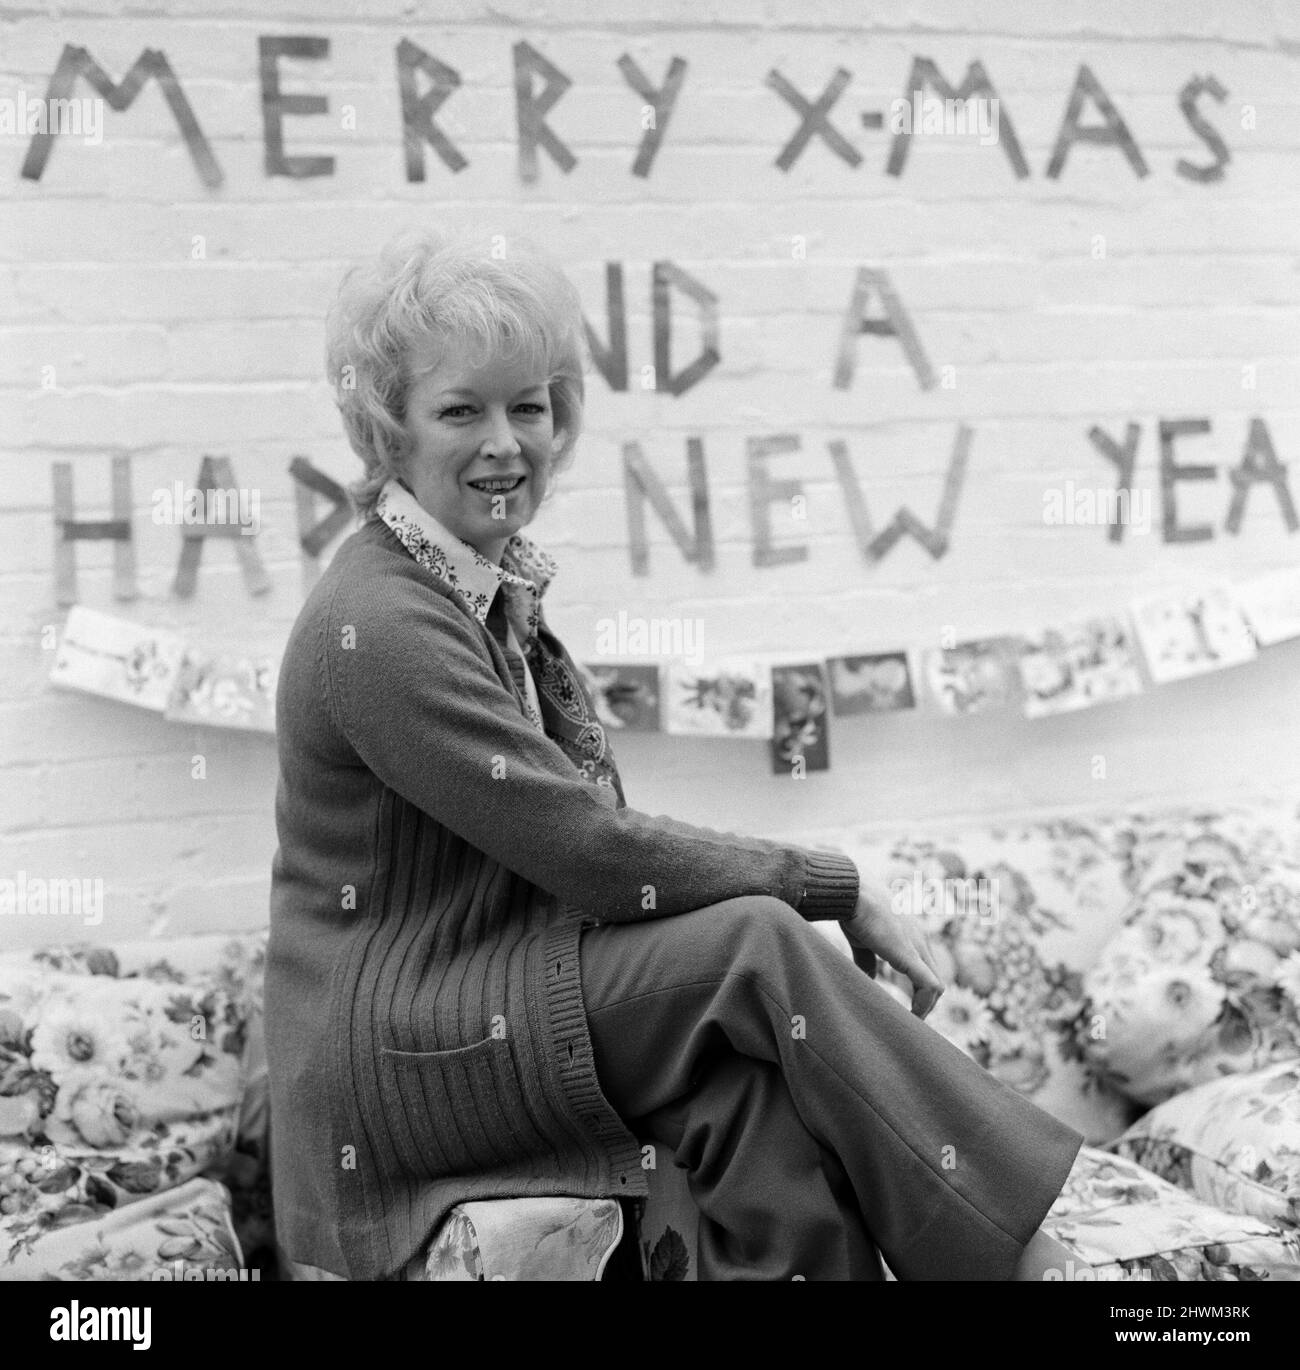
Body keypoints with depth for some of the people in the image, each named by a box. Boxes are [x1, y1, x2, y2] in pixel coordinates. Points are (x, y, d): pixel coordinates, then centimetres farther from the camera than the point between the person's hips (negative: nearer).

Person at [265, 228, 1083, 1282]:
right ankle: (1032, 1248, -15)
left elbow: (589, 827, 8)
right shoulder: (379, 624, -18)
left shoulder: (497, 590, 11)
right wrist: (840, 887, -14)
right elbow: (594, 855, -21)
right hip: (385, 1065, -7)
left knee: (752, 1077, -19)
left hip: (494, 998, 7)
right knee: (755, 947, -22)